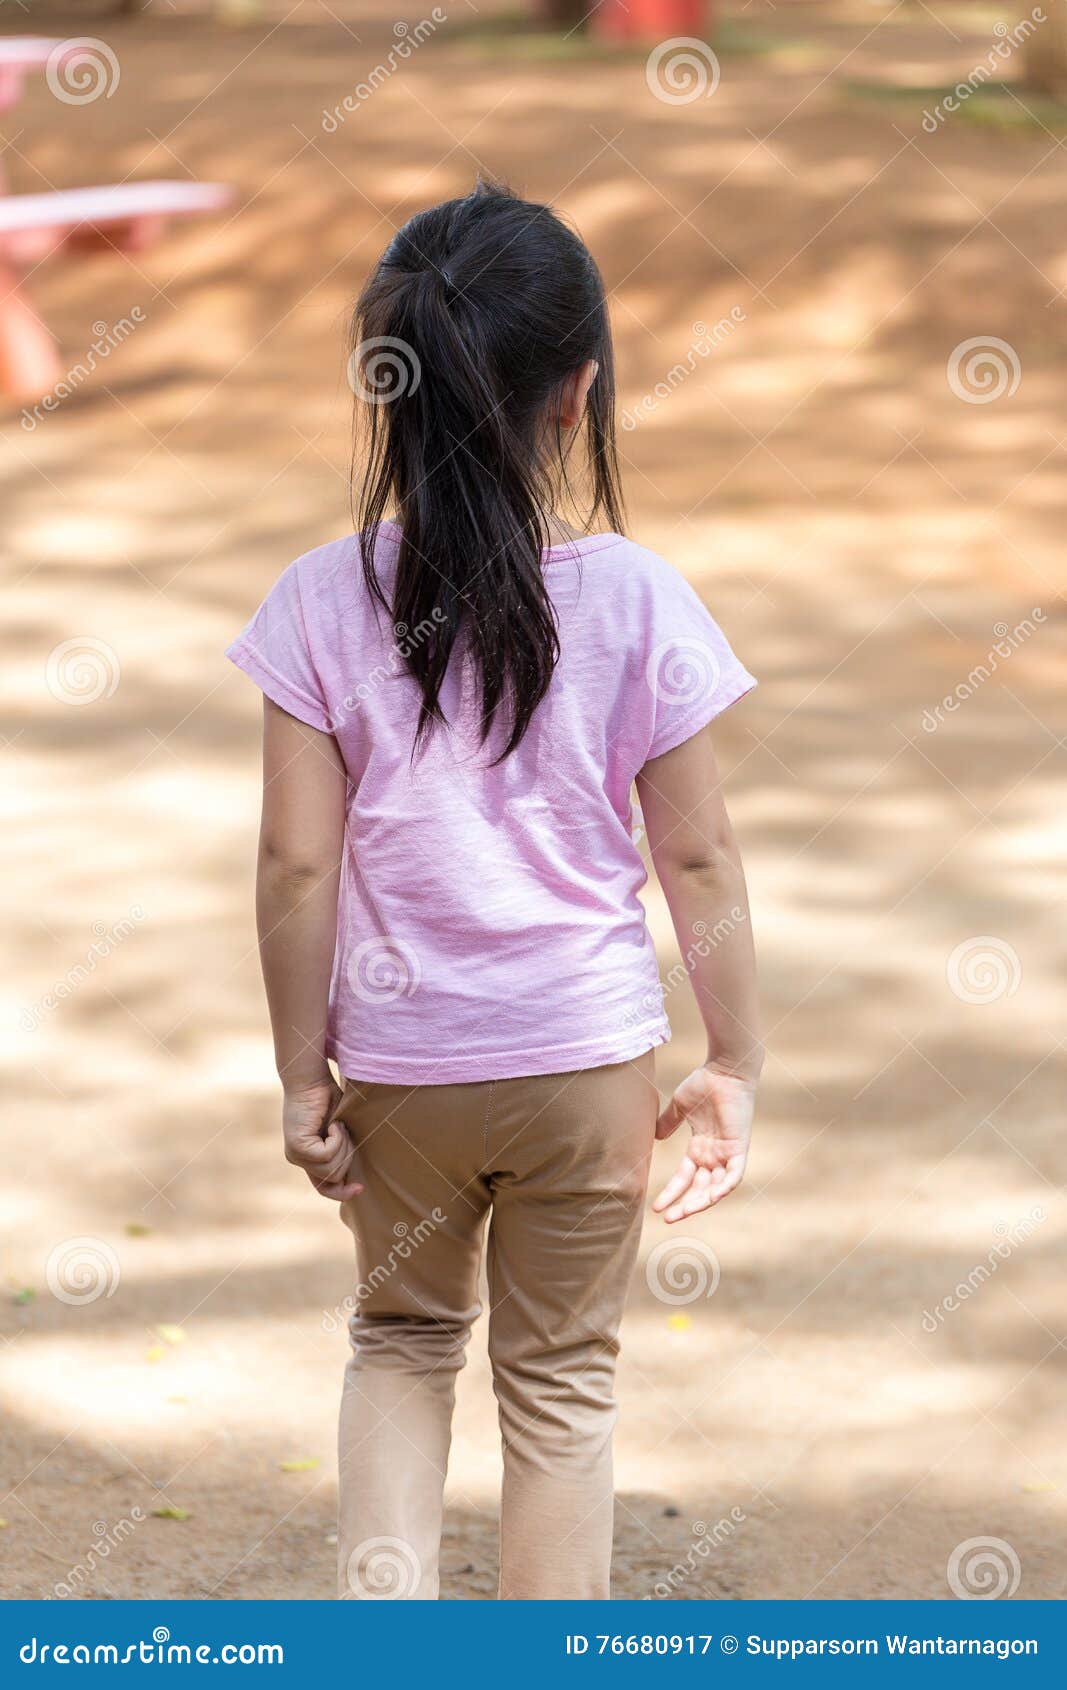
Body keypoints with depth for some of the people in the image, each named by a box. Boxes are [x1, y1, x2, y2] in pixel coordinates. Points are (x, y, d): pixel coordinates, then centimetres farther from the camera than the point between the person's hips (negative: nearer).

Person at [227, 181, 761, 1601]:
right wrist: (736, 1065, 5)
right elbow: (700, 862, -6)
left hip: (400, 1059, 1)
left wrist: (302, 1074, 2)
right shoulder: (641, 604, -12)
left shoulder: (328, 603, -11)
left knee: (403, 1338, 23)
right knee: (563, 1380, 14)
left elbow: (298, 868, -9)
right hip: (588, 1057, -1)